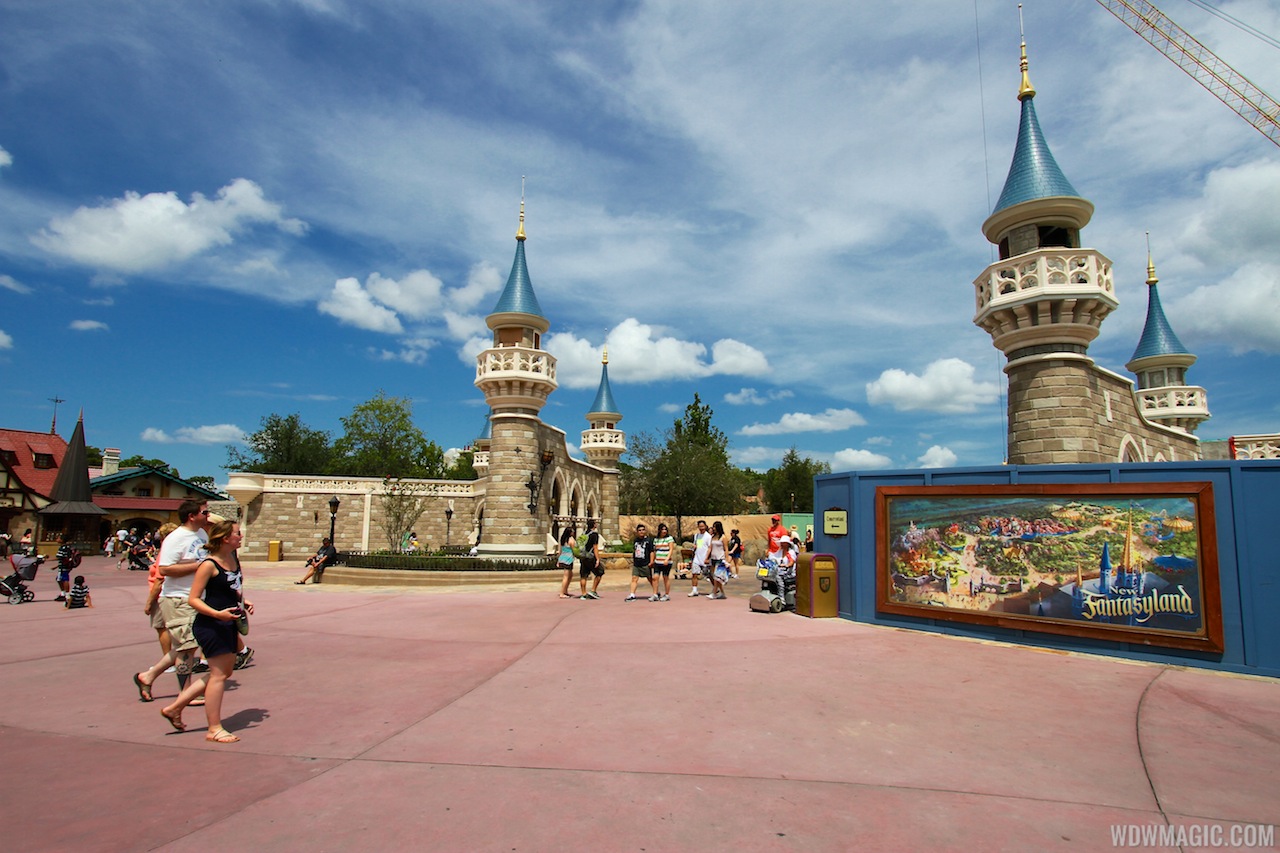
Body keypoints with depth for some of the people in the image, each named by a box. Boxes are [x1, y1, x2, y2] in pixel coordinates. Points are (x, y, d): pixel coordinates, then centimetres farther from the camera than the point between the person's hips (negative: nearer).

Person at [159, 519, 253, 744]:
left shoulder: (233, 559, 9)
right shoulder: (209, 565, -16)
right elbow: (193, 599, -16)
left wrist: (243, 602, 8)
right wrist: (218, 614, -27)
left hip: (228, 624, 9)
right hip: (210, 625, -9)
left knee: (225, 671, 16)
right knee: (219, 674, -4)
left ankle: (175, 707, 28)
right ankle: (214, 729, 7)